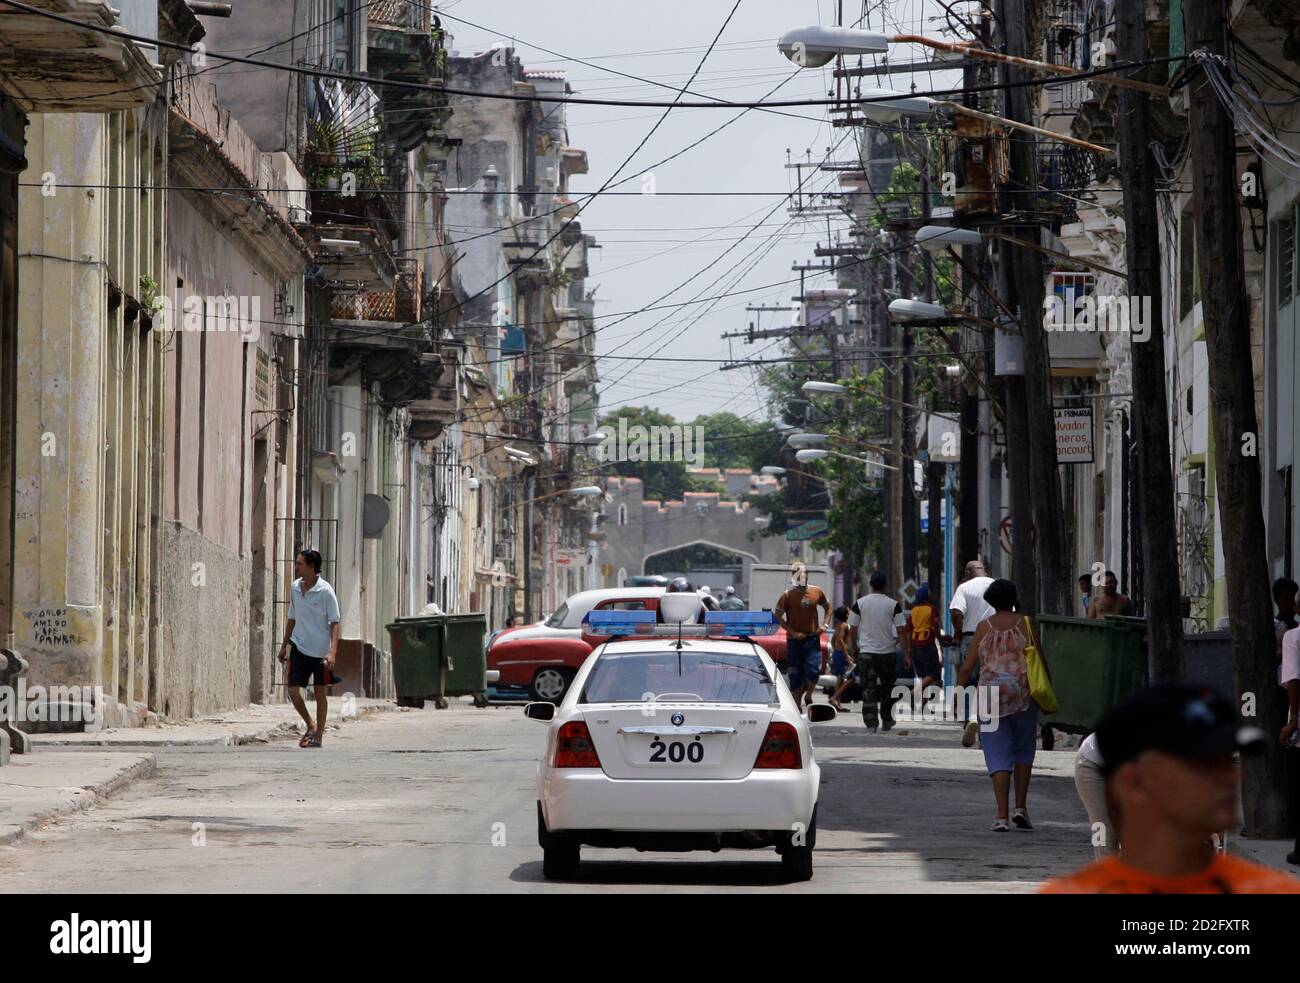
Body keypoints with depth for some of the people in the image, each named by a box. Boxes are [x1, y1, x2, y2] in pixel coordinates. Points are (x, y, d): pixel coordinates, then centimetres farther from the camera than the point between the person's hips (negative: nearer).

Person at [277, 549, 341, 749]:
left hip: (320, 650, -5)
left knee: (319, 692, 4)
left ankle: (319, 735, 15)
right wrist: (284, 646, 19)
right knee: (293, 689, -3)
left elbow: (334, 622, -11)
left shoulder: (325, 590, -12)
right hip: (299, 648, 5)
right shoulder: (295, 588, 5)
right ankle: (311, 726, 17)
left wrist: (332, 651, -20)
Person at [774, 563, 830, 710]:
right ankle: (797, 704, 15)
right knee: (796, 674, 2)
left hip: (812, 638, 1)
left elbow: (828, 608, 18)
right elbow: (778, 615, -5)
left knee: (813, 670, -13)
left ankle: (808, 696, 14)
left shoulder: (816, 592, 3)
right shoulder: (788, 596, -5)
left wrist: (824, 625, 2)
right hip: (794, 640, -1)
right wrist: (792, 632, -13)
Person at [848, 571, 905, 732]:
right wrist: (906, 653, 1)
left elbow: (853, 629, 3)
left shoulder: (859, 603, -1)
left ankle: (871, 723, -9)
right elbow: (901, 630, -5)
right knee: (887, 688, 16)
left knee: (868, 689, 0)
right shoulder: (894, 605, -4)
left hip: (866, 652, 0)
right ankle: (886, 721, 21)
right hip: (888, 652, 0)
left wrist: (855, 649, 17)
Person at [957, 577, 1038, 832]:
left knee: (999, 755, 1)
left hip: (991, 694, 0)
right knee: (1023, 749, 17)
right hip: (1023, 692, 0)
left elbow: (968, 667, 2)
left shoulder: (984, 626, 3)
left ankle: (1001, 815, -8)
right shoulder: (1025, 623, 2)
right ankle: (1021, 806, 8)